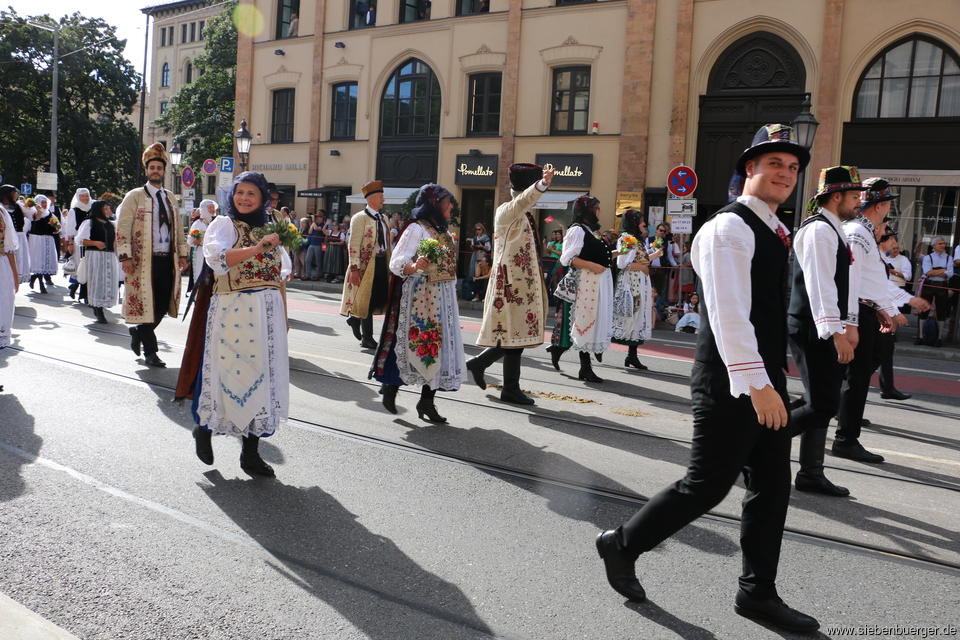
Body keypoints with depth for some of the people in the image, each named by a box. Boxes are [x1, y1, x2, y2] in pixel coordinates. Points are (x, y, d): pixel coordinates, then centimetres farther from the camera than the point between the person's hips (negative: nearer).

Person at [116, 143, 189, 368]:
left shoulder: (170, 197, 16)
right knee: (145, 305, -1)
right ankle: (150, 352, 9)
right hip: (144, 261, -5)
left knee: (162, 306, 5)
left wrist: (182, 253, 11)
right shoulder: (135, 196, 1)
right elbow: (123, 228, -5)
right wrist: (125, 256, -13)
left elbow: (178, 227, 19)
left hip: (167, 261, 5)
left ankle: (138, 332, 32)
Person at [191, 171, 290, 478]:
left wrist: (283, 316, 18)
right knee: (233, 371, -1)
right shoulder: (224, 224, -2)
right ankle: (204, 429, 27)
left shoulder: (269, 228, 15)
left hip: (268, 313, 6)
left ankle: (251, 452, 13)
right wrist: (258, 248, -32)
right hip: (233, 311, -5)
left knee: (263, 375, 5)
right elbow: (217, 258, -23)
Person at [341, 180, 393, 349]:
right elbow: (354, 244, -13)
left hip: (381, 262, 7)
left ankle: (356, 318, 30)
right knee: (367, 300, 1)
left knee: (382, 298, 7)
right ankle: (367, 338, 14)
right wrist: (354, 268, -19)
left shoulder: (382, 218, 15)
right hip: (367, 264, -7)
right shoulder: (360, 218, -8)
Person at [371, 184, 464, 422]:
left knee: (438, 344, 4)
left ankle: (427, 400, 8)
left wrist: (451, 290, 19)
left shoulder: (443, 230, 15)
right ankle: (390, 386, 17)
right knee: (416, 343, -4)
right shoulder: (417, 228, -9)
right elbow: (397, 263, -17)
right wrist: (413, 266, -37)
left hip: (443, 297, 8)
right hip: (421, 295, -8)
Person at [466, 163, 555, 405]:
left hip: (523, 283, 9)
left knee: (516, 332, 11)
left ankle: (478, 363, 25)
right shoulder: (506, 212, -12)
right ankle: (511, 389, 5)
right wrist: (542, 184, -51)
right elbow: (523, 201, -33)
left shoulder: (524, 216, 17)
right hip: (512, 283, -9)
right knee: (514, 332, -4)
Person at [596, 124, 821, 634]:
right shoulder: (729, 229, -15)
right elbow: (728, 313, -24)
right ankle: (622, 544, 18)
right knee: (708, 484, -2)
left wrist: (771, 378, 21)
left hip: (766, 380, 9)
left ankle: (758, 593, 26)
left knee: (772, 486, 12)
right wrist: (755, 383, -28)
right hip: (733, 383, -9)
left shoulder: (772, 231, 16)